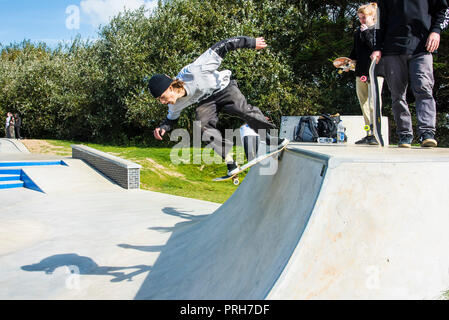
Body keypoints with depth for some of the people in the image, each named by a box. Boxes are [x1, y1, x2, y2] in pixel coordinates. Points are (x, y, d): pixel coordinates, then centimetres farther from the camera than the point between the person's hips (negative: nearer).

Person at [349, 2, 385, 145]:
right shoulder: (357, 32, 18)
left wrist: (366, 33, -12)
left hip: (375, 71, -7)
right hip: (361, 72, 7)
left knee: (373, 103, -15)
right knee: (364, 104, 6)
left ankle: (375, 133, -15)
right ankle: (369, 134, 12)